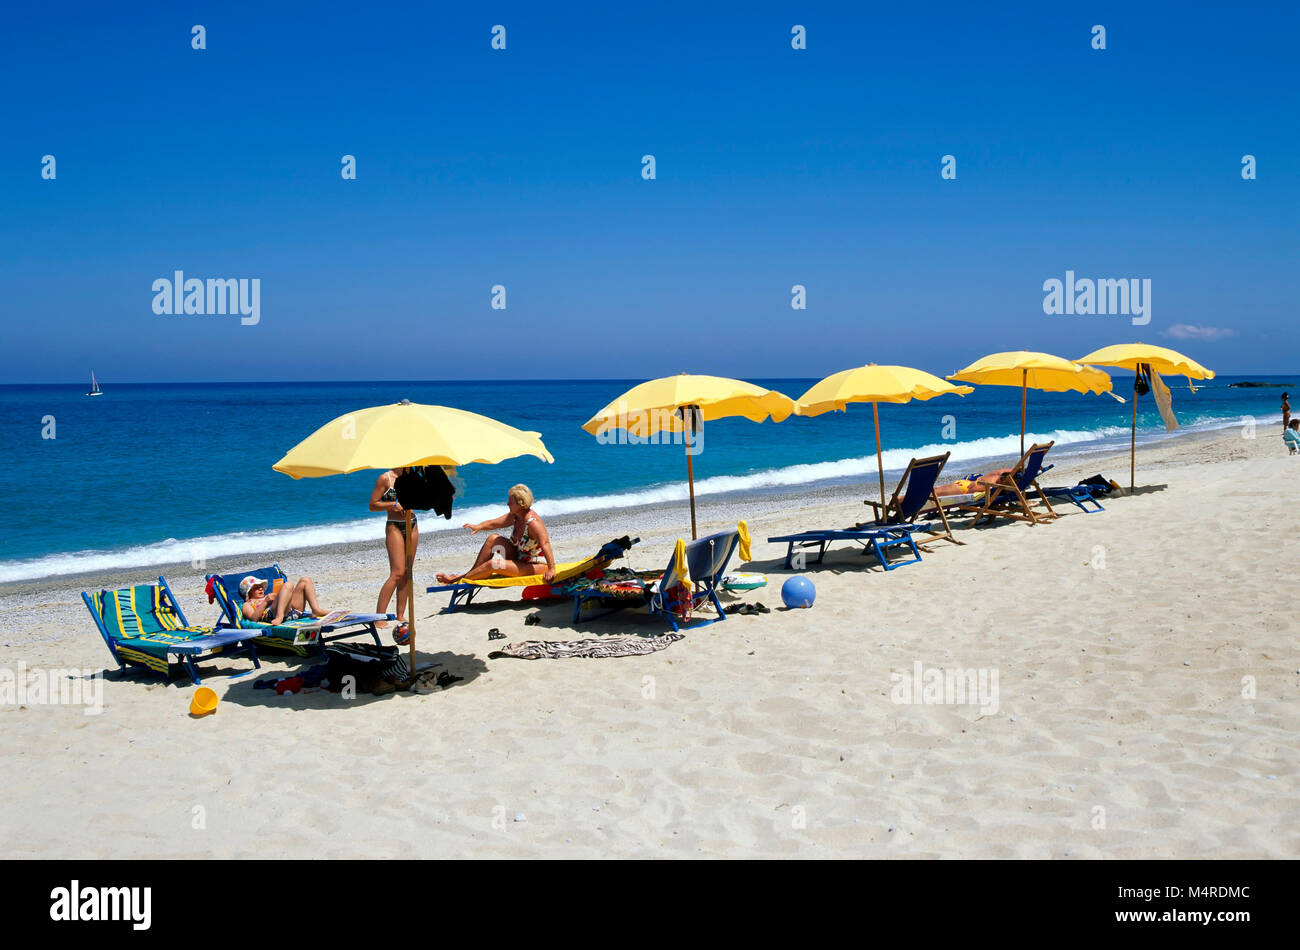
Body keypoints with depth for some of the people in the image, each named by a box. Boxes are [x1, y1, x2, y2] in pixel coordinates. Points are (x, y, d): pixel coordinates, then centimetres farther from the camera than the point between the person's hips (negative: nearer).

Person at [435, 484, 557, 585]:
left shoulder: (533, 522, -28)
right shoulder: (514, 516, 0)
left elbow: (545, 544, -36)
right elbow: (494, 523, 9)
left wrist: (551, 569, -43)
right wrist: (479, 527, -10)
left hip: (535, 566, -10)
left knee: (494, 564, -22)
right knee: (493, 539, 3)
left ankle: (458, 579, -5)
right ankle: (470, 573, 6)